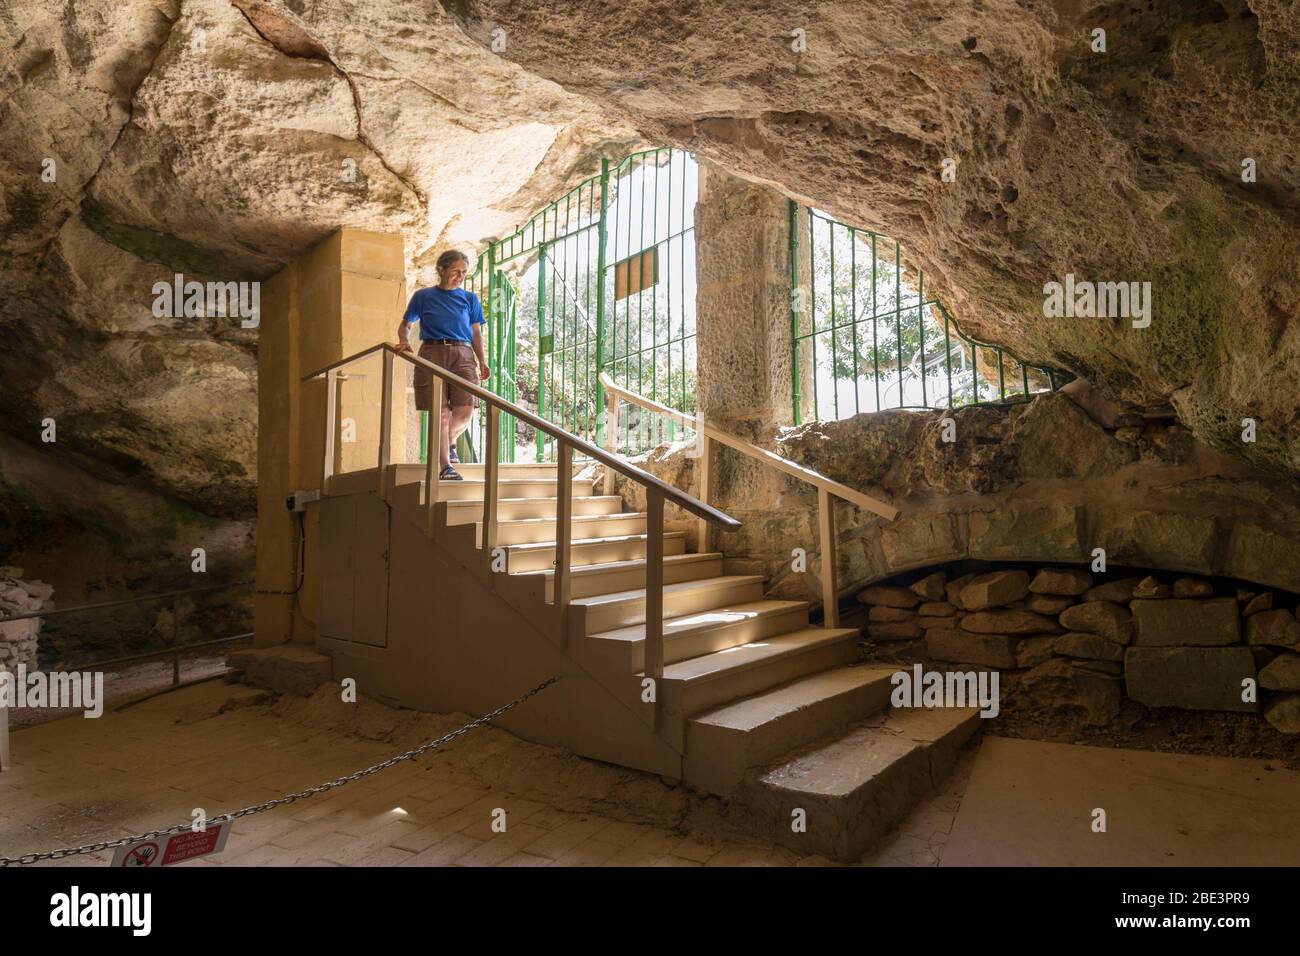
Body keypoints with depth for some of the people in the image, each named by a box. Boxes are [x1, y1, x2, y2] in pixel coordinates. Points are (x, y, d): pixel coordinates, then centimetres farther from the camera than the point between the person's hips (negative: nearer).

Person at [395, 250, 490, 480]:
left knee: (465, 412, -11)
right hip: (432, 355, -2)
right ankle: (445, 467, 0)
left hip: (462, 356, 2)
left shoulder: (469, 298, 14)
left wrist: (482, 361, 1)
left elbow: (476, 333, 14)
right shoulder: (423, 296, 9)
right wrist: (404, 342, -6)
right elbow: (405, 325, 16)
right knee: (441, 413, -7)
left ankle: (447, 444, 21)